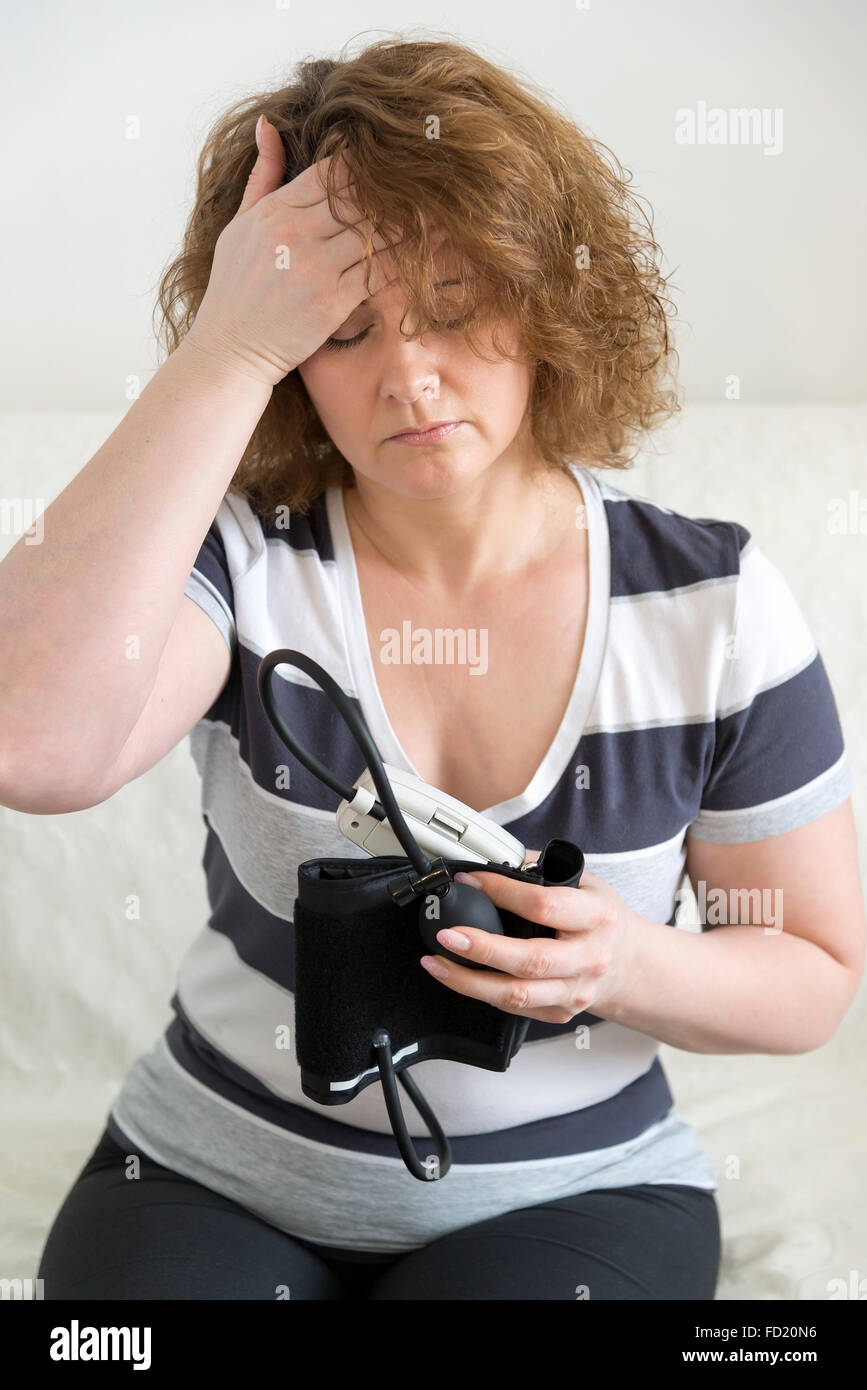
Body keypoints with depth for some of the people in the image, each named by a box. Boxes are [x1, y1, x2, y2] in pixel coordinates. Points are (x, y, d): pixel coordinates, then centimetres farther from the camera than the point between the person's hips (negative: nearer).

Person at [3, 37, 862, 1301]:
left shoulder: (715, 604, -8)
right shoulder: (238, 562, -11)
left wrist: (627, 967, -22)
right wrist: (229, 350, -29)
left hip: (572, 1191, 1)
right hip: (211, 1178, 0)